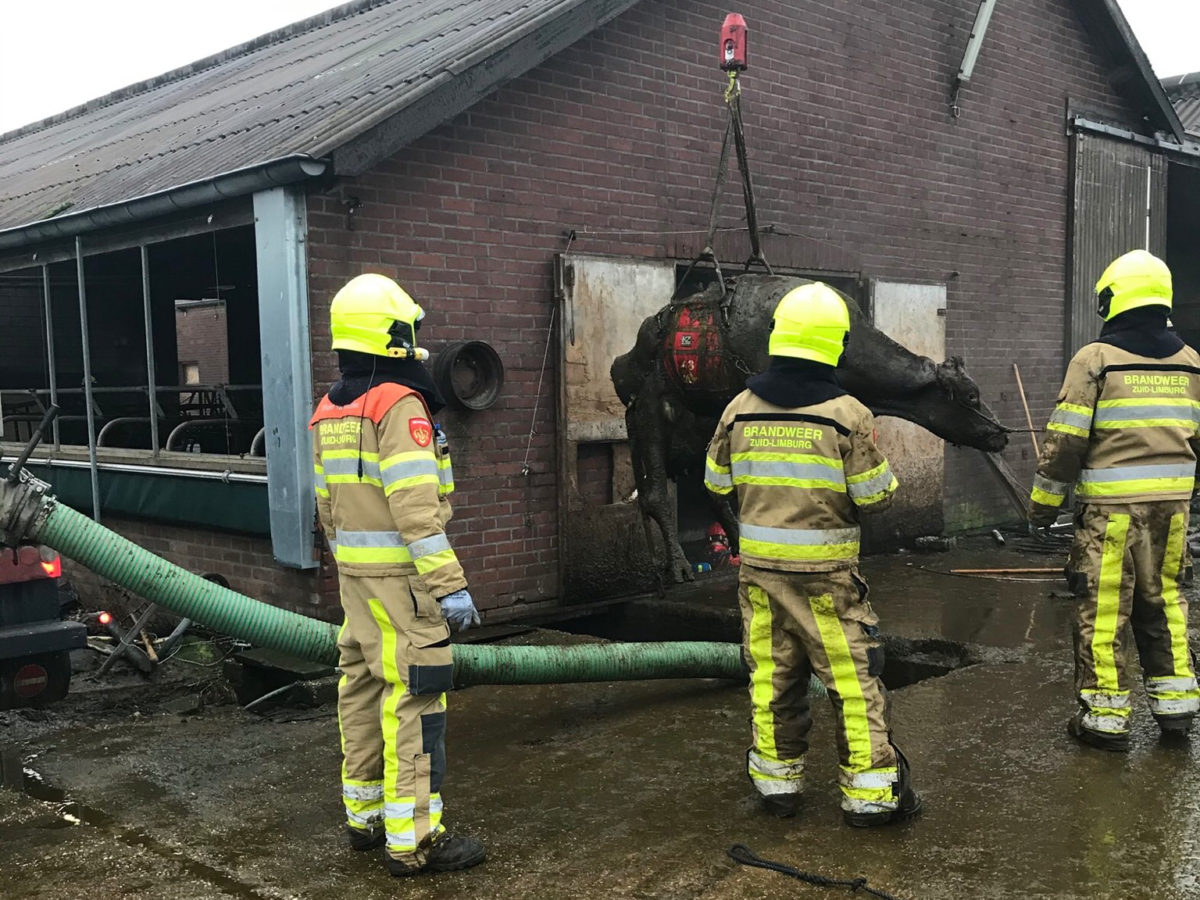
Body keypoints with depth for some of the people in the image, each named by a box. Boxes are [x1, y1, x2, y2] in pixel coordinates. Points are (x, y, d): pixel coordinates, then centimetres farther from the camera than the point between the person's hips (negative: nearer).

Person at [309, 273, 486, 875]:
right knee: (412, 699, -4)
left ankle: (365, 817, 27)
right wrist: (450, 586, -23)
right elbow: (416, 509, -24)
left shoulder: (329, 412, 12)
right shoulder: (399, 405, -16)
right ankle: (412, 840, 2)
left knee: (363, 691, 16)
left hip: (355, 576, 9)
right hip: (400, 577, -9)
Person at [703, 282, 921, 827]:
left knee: (772, 674, 14)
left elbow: (717, 483, 10)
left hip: (758, 564, 4)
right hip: (825, 572, -4)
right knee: (853, 678, 6)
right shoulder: (847, 414, -12)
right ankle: (869, 791, 11)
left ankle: (776, 779, 23)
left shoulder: (739, 410, 0)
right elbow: (875, 498, -8)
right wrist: (879, 468, 12)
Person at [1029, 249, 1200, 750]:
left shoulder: (1095, 359, -8)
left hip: (1112, 506, -6)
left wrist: (1044, 502, 0)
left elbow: (1065, 440, -9)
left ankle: (1105, 718, 7)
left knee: (1102, 608, 2)